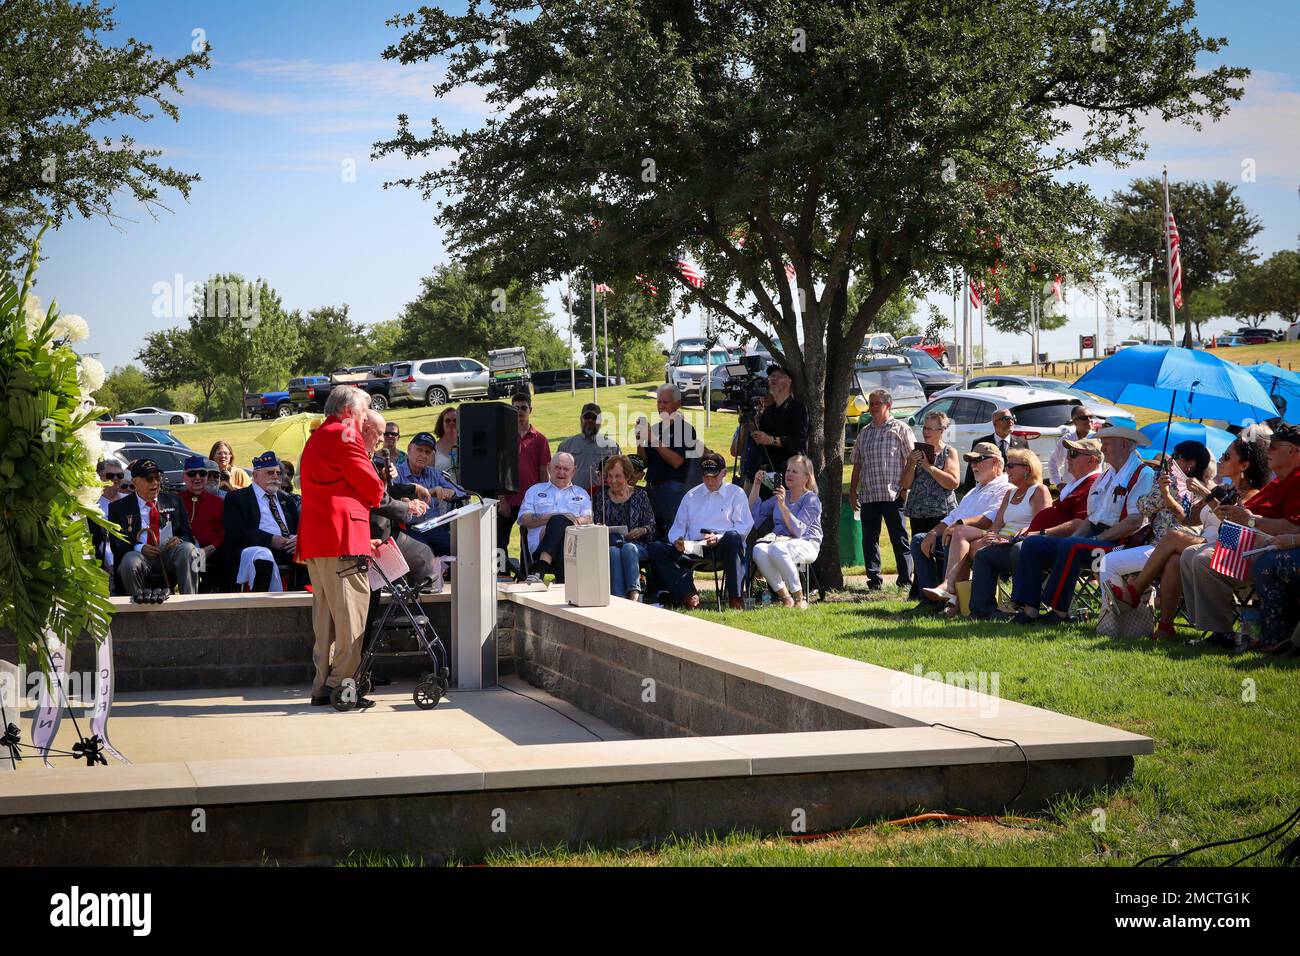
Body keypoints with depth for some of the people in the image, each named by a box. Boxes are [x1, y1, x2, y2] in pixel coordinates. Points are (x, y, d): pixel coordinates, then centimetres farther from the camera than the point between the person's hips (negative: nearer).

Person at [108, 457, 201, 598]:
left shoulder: (172, 501, 20)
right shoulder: (118, 507, 12)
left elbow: (188, 534, 18)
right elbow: (116, 543, 5)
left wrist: (180, 540, -7)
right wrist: (139, 547, -15)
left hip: (171, 556, 2)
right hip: (141, 555, -2)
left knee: (188, 549, -31)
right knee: (129, 561, -36)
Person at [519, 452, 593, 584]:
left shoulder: (581, 493, 31)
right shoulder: (535, 490, 28)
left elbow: (588, 520, 12)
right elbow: (523, 519, 11)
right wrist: (555, 517, -5)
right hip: (539, 548, -1)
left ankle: (539, 572, -50)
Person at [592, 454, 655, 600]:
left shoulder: (640, 495, 12)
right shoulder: (601, 496, 16)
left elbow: (652, 526, 9)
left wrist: (642, 531, -13)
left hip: (637, 546, 0)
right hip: (609, 544, 0)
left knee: (628, 549, -37)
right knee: (614, 552, -36)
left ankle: (634, 592, -48)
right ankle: (618, 598, -50)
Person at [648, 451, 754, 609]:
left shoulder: (736, 493, 14)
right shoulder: (691, 495, 26)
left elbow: (744, 527, 2)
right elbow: (678, 526, 23)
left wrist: (718, 538, -15)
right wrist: (678, 540, -2)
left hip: (722, 548, -3)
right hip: (693, 550, 4)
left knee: (733, 537, -39)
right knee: (656, 548, -19)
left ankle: (735, 598, -36)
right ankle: (688, 595, -32)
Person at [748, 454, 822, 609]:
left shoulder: (811, 500, -1)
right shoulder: (780, 495, 19)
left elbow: (798, 530, -14)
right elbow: (754, 514, 19)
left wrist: (783, 506, -21)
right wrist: (756, 485, 14)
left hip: (805, 543, -5)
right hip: (778, 540, 5)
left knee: (777, 550, -38)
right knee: (759, 550, -31)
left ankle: (799, 598, -22)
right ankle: (785, 598, -21)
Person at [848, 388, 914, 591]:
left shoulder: (900, 429, 2)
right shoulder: (864, 432, 18)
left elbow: (910, 459, -2)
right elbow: (857, 463, 21)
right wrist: (853, 490, 14)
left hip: (892, 494, -5)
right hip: (868, 495, 5)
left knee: (899, 538, -1)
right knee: (869, 538, 5)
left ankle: (905, 580, 3)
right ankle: (874, 580, 12)